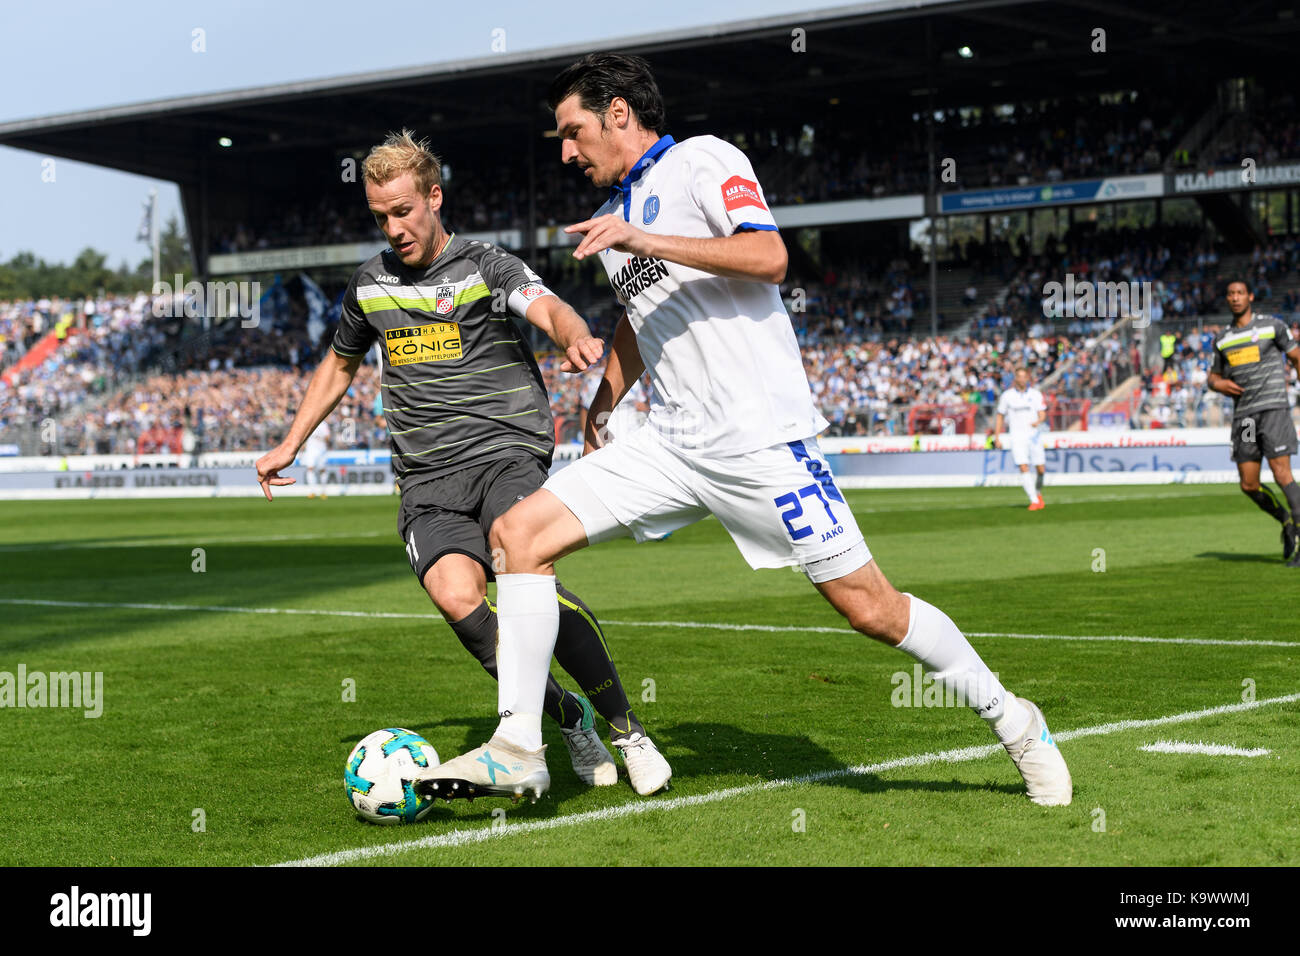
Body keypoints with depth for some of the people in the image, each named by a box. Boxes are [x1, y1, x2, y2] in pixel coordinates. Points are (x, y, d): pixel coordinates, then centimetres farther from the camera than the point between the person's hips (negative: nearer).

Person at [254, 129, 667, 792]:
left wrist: (576, 339, -41)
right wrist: (290, 445, 31)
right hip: (427, 479, 3)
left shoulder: (486, 267, 3)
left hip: (506, 448, -3)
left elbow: (548, 309, -18)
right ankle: (566, 718, -6)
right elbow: (339, 364, 35)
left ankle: (625, 726, -13)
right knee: (455, 594, -26)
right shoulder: (369, 284, 17)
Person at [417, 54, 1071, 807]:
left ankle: (1012, 720, 15)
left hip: (761, 438, -7)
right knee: (519, 532, -7)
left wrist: (644, 240, -21)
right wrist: (601, 403, 32)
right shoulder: (618, 208, 21)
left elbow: (769, 258, -19)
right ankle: (518, 750, -6)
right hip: (672, 445, 8)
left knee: (868, 607, -7)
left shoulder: (704, 161, -3)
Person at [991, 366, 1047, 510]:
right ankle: (1034, 500, -16)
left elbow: (1043, 414, 0)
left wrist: (1038, 421, -23)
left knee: (1041, 469, 0)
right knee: (1023, 468, -17)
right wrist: (996, 436, 6)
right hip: (1017, 436, -1)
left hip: (1034, 435, 1)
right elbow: (1000, 416, 11)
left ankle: (1038, 493, 30)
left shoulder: (1035, 394, 5)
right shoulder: (1007, 396, 4)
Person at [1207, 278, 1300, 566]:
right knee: (1249, 485, 1)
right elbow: (1214, 376, 24)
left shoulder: (1272, 325, 2)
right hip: (1243, 414, 5)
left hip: (1273, 408, -5)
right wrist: (1218, 383, 0)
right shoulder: (1223, 340, 14)